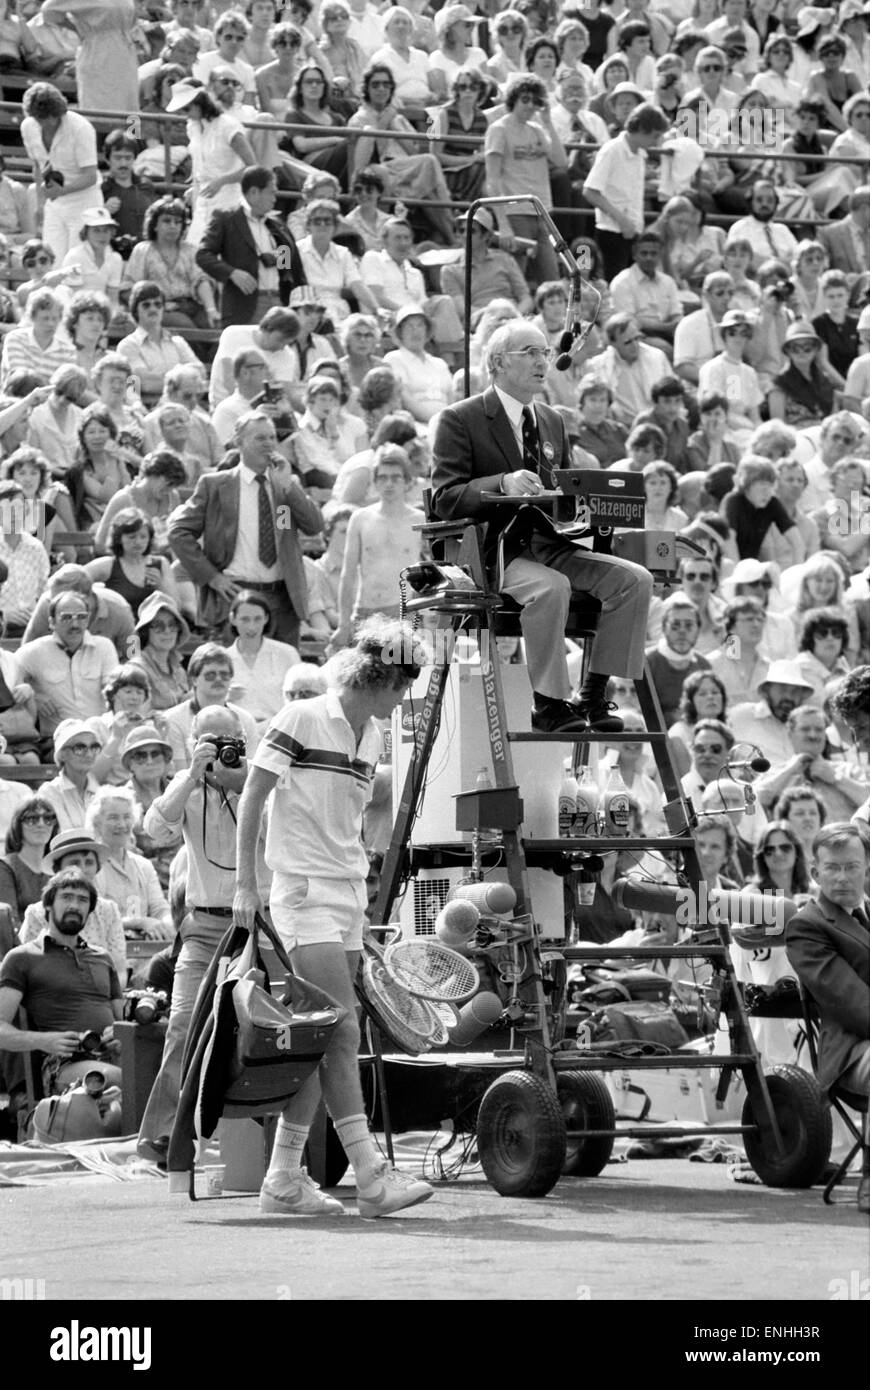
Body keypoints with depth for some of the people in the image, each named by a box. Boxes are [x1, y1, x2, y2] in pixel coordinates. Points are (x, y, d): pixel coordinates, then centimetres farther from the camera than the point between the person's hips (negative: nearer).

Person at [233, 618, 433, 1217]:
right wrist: (246, 886, -7)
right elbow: (251, 800, -5)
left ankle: (285, 1178, 9)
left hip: (350, 892, 8)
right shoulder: (301, 720, -8)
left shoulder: (371, 735, 13)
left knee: (322, 1041, 5)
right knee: (342, 1032, -14)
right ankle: (370, 1174, -18)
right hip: (305, 892, -8)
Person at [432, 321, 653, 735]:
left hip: (547, 543, 7)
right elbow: (444, 499, -11)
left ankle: (594, 696, -12)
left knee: (634, 579, -15)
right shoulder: (459, 420, -2)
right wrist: (503, 483, -28)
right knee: (551, 586, -37)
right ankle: (548, 704, -28)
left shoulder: (552, 422, 20)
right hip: (493, 550, -7)